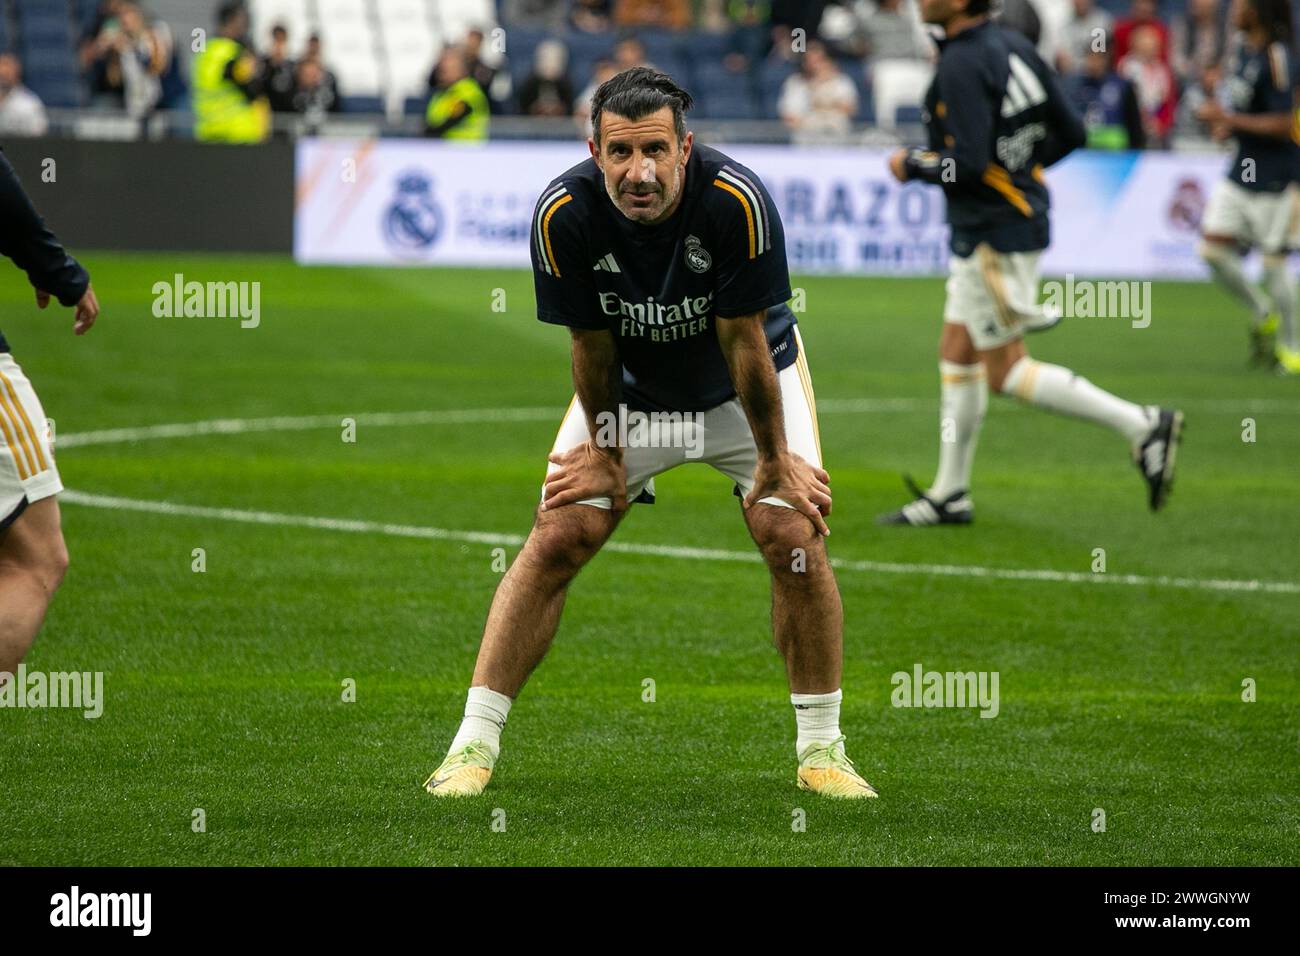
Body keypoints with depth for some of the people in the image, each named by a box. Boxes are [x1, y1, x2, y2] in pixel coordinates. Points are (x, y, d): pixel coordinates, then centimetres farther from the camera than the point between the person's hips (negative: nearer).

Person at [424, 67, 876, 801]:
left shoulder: (737, 202, -34)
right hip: (632, 389, 1)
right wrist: (605, 451, -5)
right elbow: (592, 346, -15)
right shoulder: (565, 213, -29)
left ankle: (822, 748, -1)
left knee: (794, 535, -16)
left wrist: (773, 462, -15)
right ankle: (475, 742, -5)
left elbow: (744, 342, -25)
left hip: (747, 387, -1)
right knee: (559, 537, -11)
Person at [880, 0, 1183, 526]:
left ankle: (1142, 425, -7)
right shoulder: (1013, 47, 6)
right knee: (956, 353, 16)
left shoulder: (961, 67, -21)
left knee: (1006, 372, -3)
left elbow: (968, 163, -27)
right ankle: (949, 493, 22)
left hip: (995, 236, -10)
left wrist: (911, 166, -10)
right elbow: (1071, 132, 9)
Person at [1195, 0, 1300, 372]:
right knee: (1213, 249, 2)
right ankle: (1263, 316, 22)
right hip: (1242, 169, 8)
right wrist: (1227, 126, 3)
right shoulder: (1242, 50, 7)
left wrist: (1230, 118, -19)